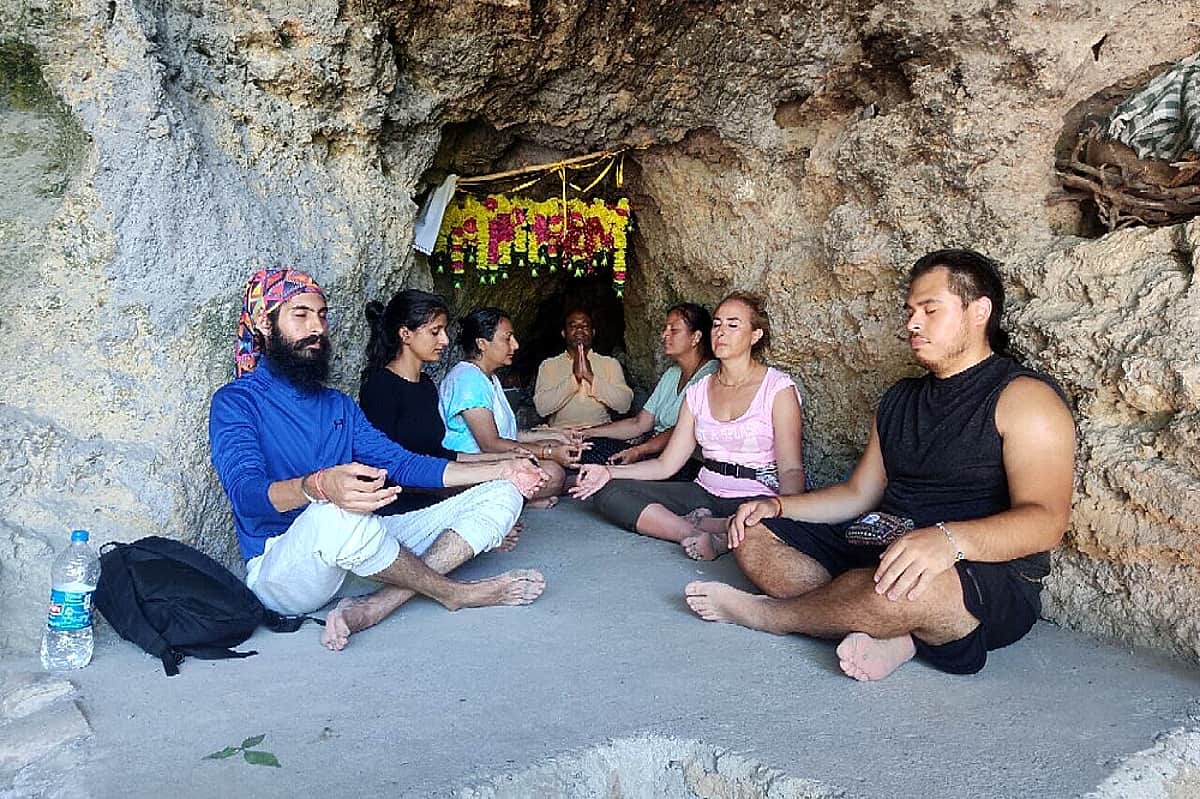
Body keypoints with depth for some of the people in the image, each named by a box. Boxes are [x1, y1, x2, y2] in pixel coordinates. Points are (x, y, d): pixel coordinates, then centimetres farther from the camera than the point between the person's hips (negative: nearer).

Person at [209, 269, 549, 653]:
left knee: (501, 495, -3)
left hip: (360, 548, 7)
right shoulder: (235, 402, -3)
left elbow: (400, 462, 15)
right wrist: (320, 486, -43)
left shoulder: (338, 405, 20)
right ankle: (454, 593, -13)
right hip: (279, 570, -7)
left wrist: (500, 470, 6)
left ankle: (370, 609, -25)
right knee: (334, 516, -43)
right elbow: (247, 494, -20)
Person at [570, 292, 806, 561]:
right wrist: (610, 472, -7)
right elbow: (667, 464, 8)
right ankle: (700, 536, -26)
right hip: (704, 495, 5)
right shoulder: (698, 391, 11)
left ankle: (697, 524, -17)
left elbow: (791, 469, -12)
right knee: (611, 493, -12)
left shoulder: (778, 388, -4)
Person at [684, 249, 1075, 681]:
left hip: (988, 578, -8)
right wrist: (777, 507, 3)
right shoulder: (900, 398, 18)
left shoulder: (1023, 396, -8)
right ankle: (888, 632, -19)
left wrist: (947, 540, -40)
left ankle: (761, 613, -12)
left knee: (902, 590, -41)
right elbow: (858, 493, 20)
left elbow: (1045, 520, -21)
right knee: (754, 536, -2)